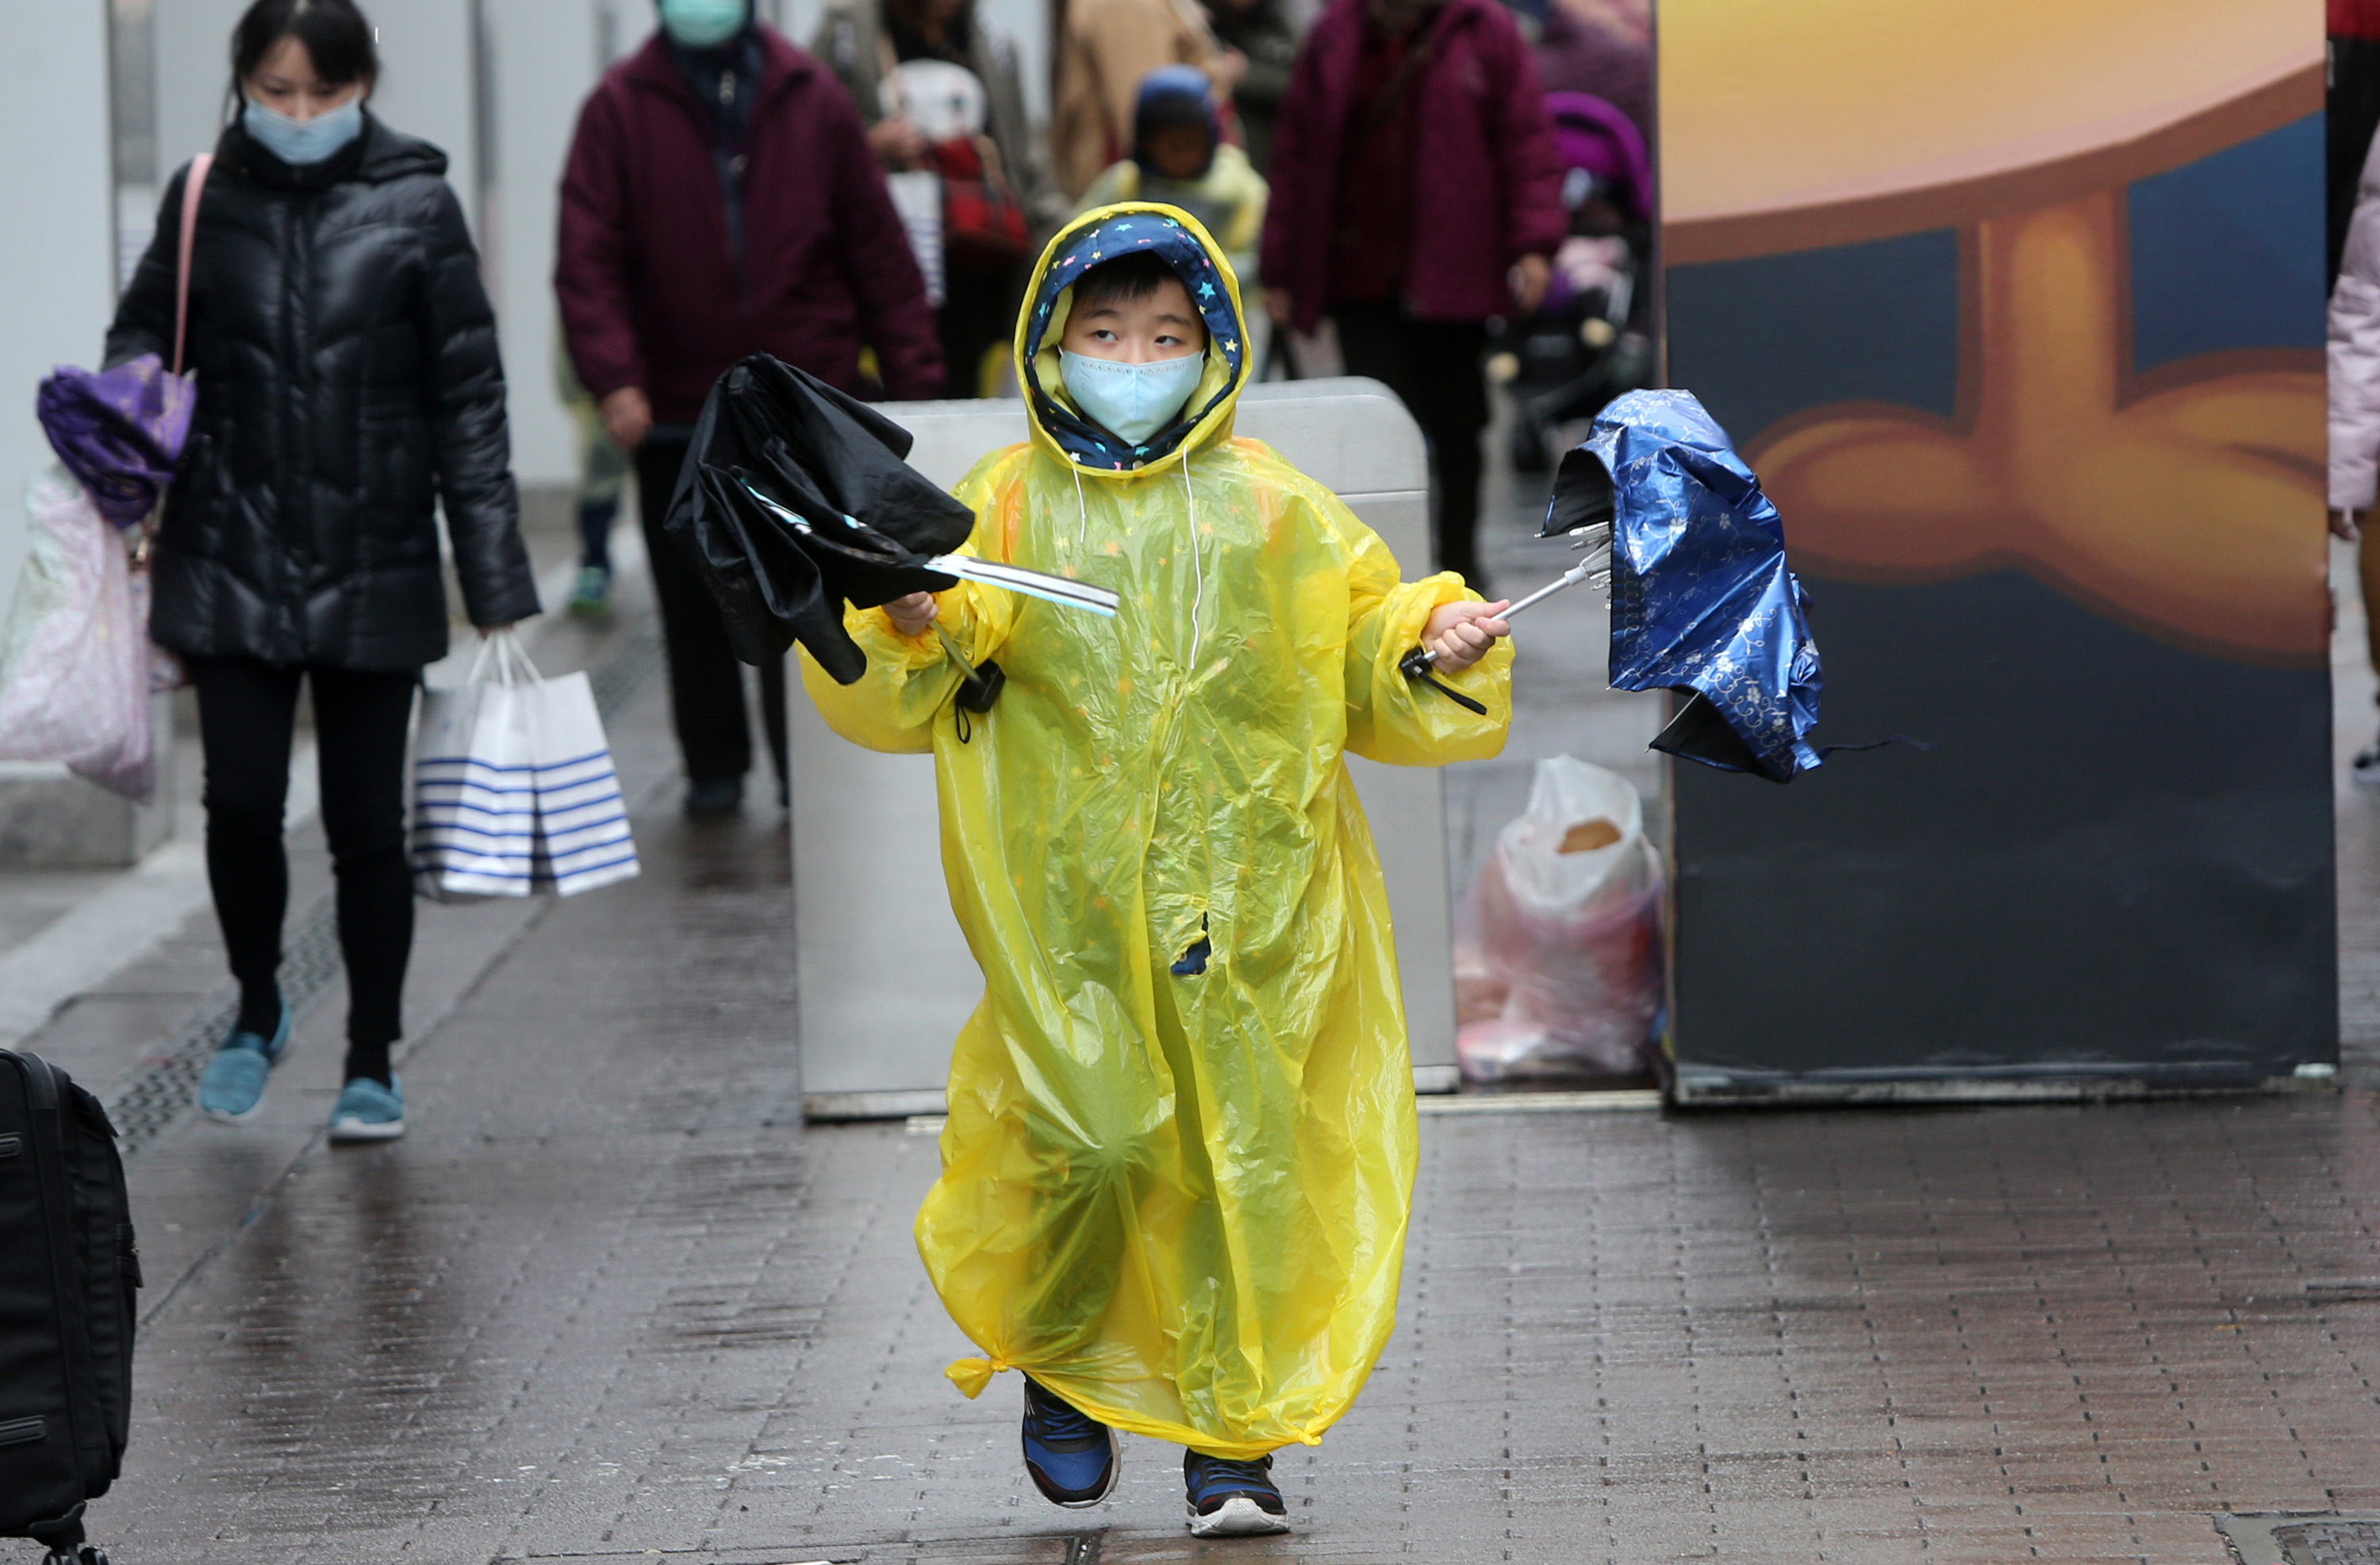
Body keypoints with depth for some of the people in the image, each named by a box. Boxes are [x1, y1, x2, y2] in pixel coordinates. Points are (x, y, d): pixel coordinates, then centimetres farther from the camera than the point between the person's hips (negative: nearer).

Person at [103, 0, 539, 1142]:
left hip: (373, 568, -1)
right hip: (232, 563, 1)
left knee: (367, 823, 3)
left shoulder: (412, 206, -2)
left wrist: (497, 587, -2)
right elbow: (143, 333, 15)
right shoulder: (205, 200, 2)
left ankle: (372, 1065, 19)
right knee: (241, 801, -6)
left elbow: (468, 402, 1)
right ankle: (257, 1012, 22)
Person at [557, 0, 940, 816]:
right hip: (676, 410, 1)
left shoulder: (813, 101, 2)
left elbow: (878, 250, 5)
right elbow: (588, 258, -7)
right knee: (695, 609, 10)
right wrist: (613, 376, -21)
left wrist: (914, 378, 0)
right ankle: (714, 768, 24)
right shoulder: (622, 108, -1)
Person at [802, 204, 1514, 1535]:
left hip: (1250, 905, 1)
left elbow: (1376, 674, 17)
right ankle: (1059, 1358, 18)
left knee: (1250, 1162, -2)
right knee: (1089, 1138, -11)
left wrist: (1438, 641, -3)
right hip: (1072, 903, -1)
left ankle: (1234, 1438, 9)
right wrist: (910, 628, -16)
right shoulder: (1005, 509, 7)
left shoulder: (1277, 513, 11)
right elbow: (890, 704, 5)